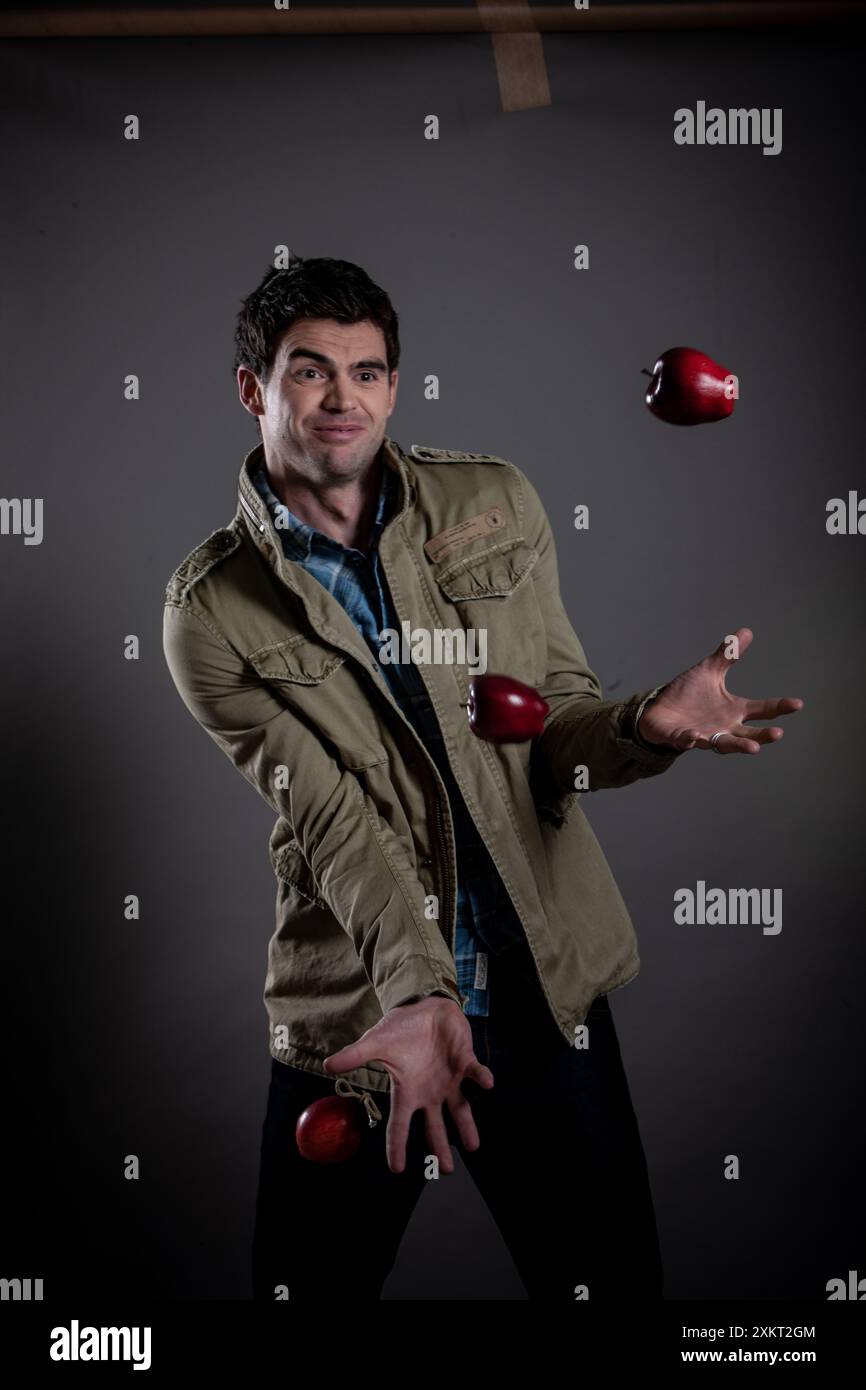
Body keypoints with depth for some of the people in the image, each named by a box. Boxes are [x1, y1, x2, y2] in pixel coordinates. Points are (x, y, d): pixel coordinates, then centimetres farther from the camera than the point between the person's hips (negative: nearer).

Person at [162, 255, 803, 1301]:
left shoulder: (496, 506, 3)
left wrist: (645, 725, -19)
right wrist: (418, 994, -27)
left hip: (548, 990, 2)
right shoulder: (213, 612, -5)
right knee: (310, 1285, 13)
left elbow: (556, 724, 4)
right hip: (356, 1014, -1)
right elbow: (332, 817, -14)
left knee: (613, 1281, 11)